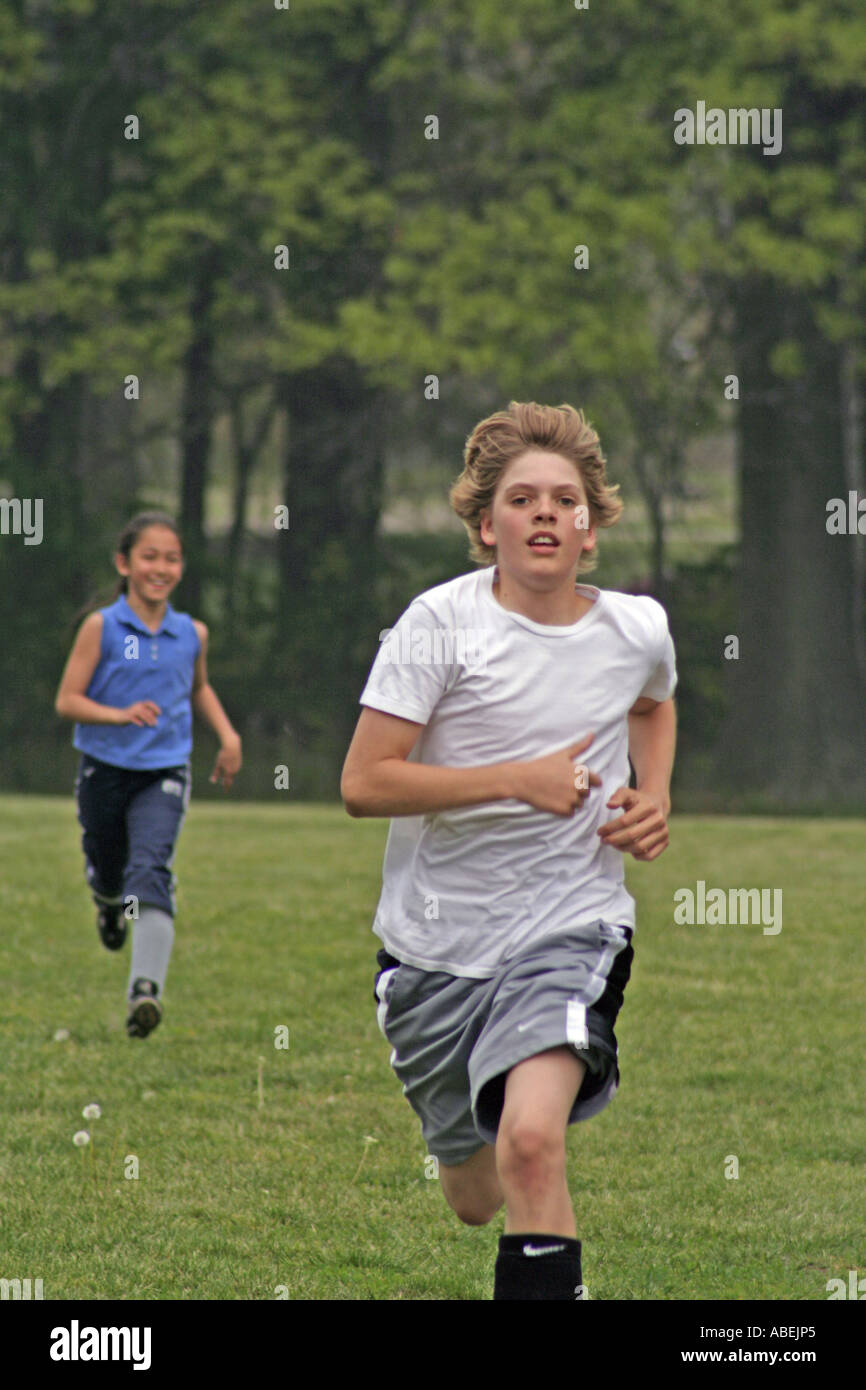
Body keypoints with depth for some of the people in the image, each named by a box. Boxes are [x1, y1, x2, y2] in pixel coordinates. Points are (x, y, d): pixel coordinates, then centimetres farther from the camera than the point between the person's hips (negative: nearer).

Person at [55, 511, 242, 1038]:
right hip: (105, 770, 0)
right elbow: (67, 700, -10)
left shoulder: (192, 634, 3)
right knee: (107, 871, 16)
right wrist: (121, 715, -25)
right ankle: (109, 904, 56)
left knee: (151, 867, -20)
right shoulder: (102, 628, -7)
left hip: (165, 773, 0)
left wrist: (228, 735, 11)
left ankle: (147, 988, -34)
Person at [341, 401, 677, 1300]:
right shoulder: (440, 623, -12)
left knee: (531, 1139, -29)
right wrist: (520, 779, -21)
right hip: (436, 942, 0)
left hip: (569, 929, 0)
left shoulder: (637, 628, 0)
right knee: (474, 1199, 16)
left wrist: (654, 797, 8)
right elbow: (362, 784, -17)